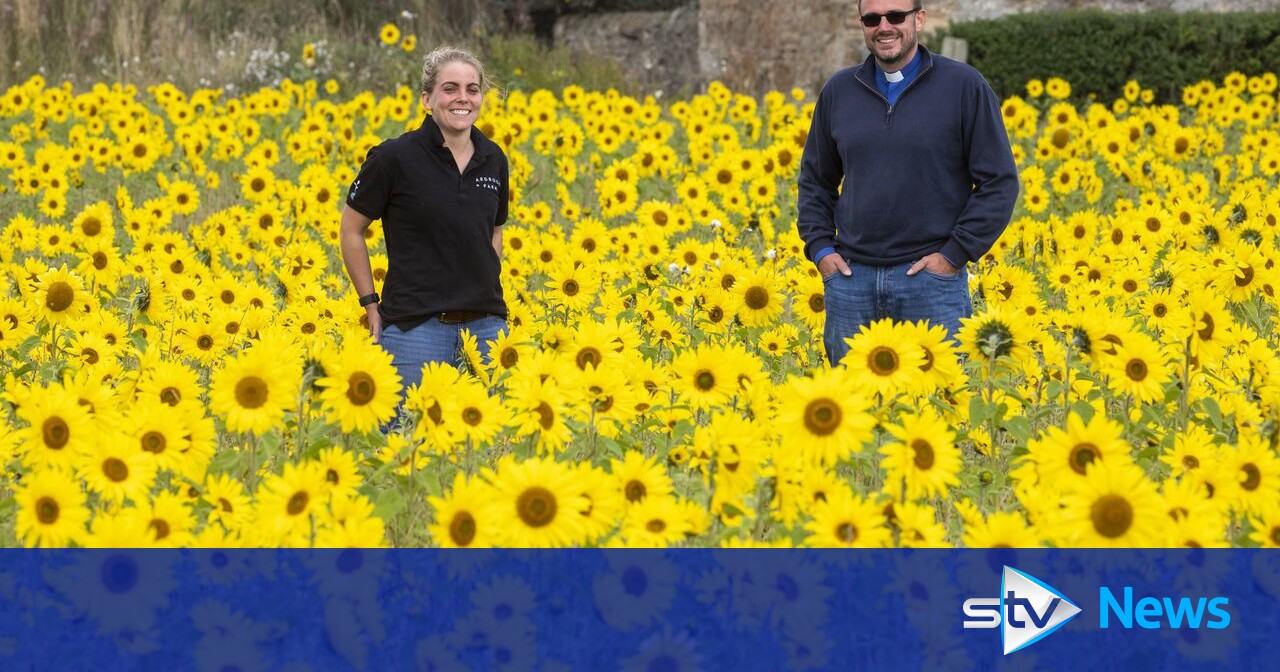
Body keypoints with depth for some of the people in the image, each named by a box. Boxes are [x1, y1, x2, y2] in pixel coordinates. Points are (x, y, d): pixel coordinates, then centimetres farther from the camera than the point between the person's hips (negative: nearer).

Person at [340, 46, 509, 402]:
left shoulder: (494, 159, 8)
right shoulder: (396, 158, -7)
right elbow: (351, 230, 2)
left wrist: (485, 289, 12)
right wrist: (372, 304, 0)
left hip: (486, 324, 5)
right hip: (416, 327, -5)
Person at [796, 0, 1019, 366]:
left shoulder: (965, 86, -3)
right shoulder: (838, 92, 9)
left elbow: (1000, 182, -3)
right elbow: (815, 180, 19)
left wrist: (955, 254, -8)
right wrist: (820, 247, 5)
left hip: (932, 277, -3)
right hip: (851, 277, 4)